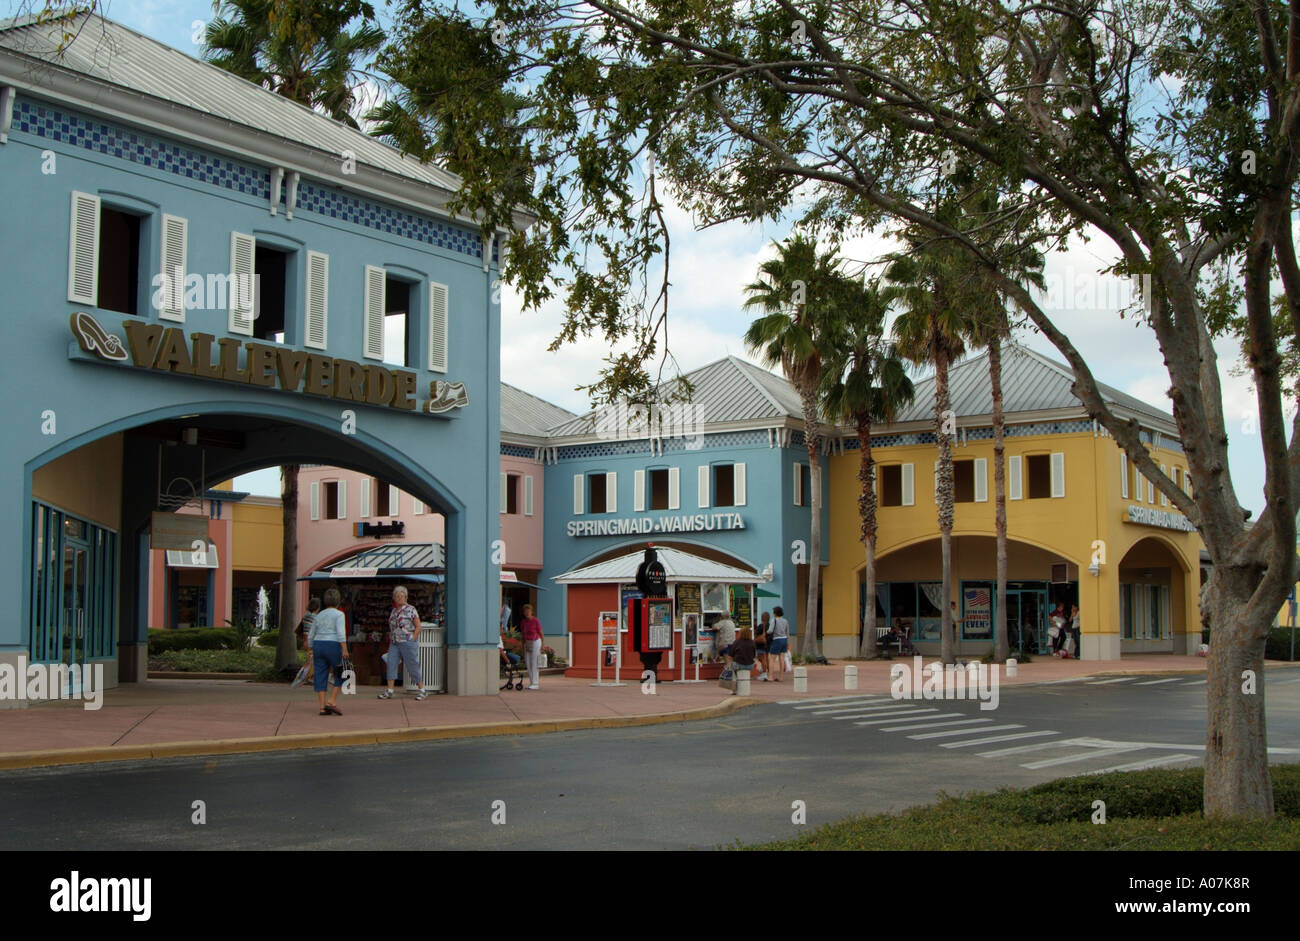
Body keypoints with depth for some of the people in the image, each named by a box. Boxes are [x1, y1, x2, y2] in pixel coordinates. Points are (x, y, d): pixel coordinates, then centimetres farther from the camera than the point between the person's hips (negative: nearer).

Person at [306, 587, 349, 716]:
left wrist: (311, 653, 24)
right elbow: (341, 633, -17)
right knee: (340, 676, 7)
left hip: (318, 647, 5)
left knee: (321, 678, 5)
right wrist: (344, 650, -22)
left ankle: (322, 707, 0)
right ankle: (332, 702, -4)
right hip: (333, 647, -5)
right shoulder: (339, 614, -3)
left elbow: (311, 637, 16)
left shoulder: (319, 616, 14)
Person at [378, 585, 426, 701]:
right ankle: (389, 691, -5)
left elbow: (418, 627, -5)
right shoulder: (393, 611, 14)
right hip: (394, 643, 6)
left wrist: (412, 640, -12)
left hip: (407, 642, -6)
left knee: (412, 666, -2)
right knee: (391, 664, -6)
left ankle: (421, 690, 9)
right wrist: (390, 644, 14)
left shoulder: (410, 610, -4)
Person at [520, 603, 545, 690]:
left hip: (535, 642, -6)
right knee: (528, 663, 3)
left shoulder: (536, 621, -12)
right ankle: (531, 683, 9)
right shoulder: (523, 622, 5)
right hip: (527, 643, 6)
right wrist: (523, 648, 11)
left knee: (534, 663, -9)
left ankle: (535, 684, -7)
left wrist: (542, 646, -13)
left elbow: (541, 633, -9)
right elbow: (523, 636, 11)